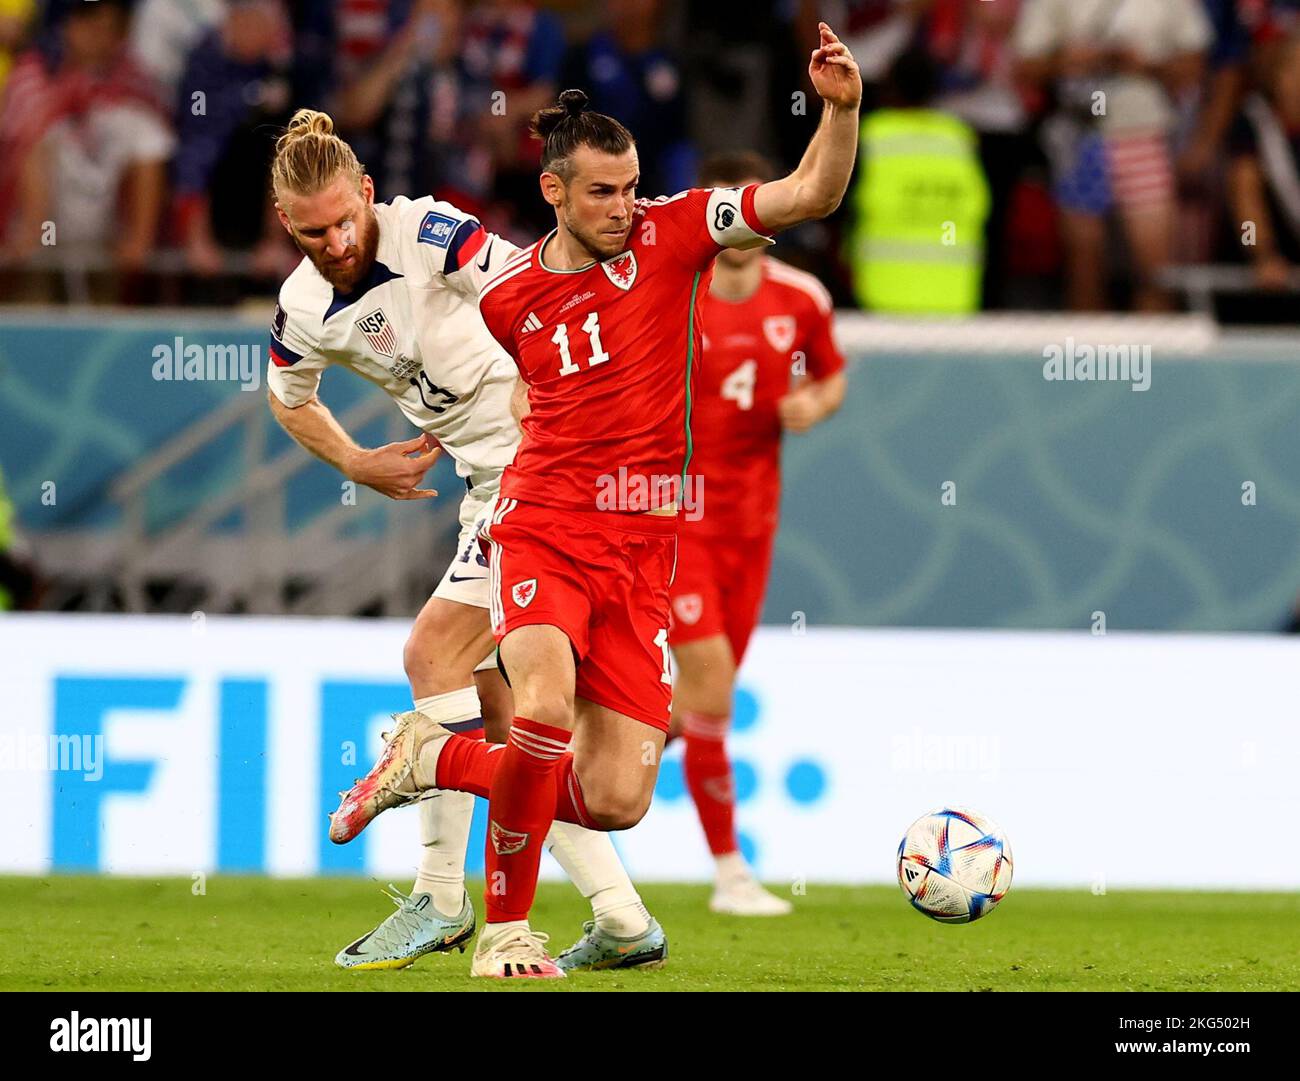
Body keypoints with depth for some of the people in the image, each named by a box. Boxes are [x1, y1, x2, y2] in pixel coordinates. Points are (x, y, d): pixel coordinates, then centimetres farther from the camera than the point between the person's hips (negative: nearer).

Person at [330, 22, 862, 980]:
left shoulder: (670, 233, 0)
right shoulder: (508, 296, 3)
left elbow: (813, 194, -8)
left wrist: (841, 108, -24)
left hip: (643, 549, 2)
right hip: (542, 531, -2)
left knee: (617, 800, -4)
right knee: (546, 710, -31)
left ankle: (436, 759, 22)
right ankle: (507, 931, -12)